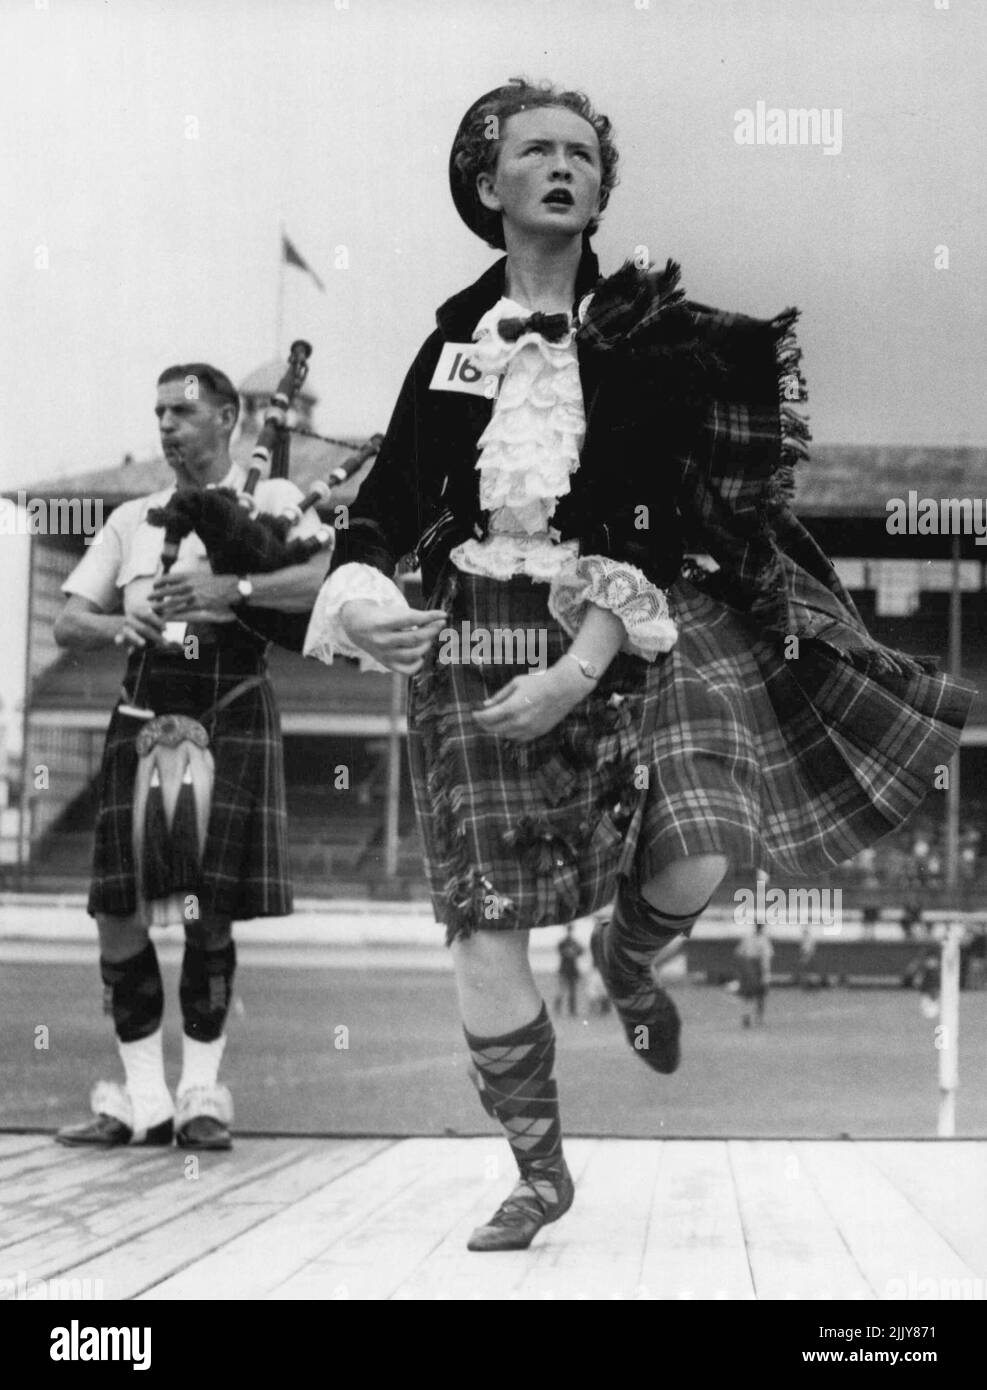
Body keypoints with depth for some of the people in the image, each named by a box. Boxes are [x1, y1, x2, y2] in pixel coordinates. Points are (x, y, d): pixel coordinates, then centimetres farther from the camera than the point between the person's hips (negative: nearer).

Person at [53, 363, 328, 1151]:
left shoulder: (271, 501, 7)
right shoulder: (133, 520, 18)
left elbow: (328, 579, -12)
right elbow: (69, 625, 14)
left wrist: (231, 589, -24)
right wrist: (118, 626, -8)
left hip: (230, 711, -4)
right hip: (144, 713, 4)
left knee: (210, 911, -3)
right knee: (117, 909, -1)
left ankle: (201, 1093, 9)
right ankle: (144, 1099, 8)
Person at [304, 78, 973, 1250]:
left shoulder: (647, 332, -1)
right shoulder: (458, 334, 8)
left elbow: (658, 527, -10)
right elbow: (391, 499, 8)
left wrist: (582, 670, -22)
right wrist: (357, 592, -14)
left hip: (624, 624, -1)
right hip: (478, 635, 2)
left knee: (695, 861, -21)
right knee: (483, 915, -4)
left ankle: (626, 962, 18)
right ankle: (538, 1169, 14)